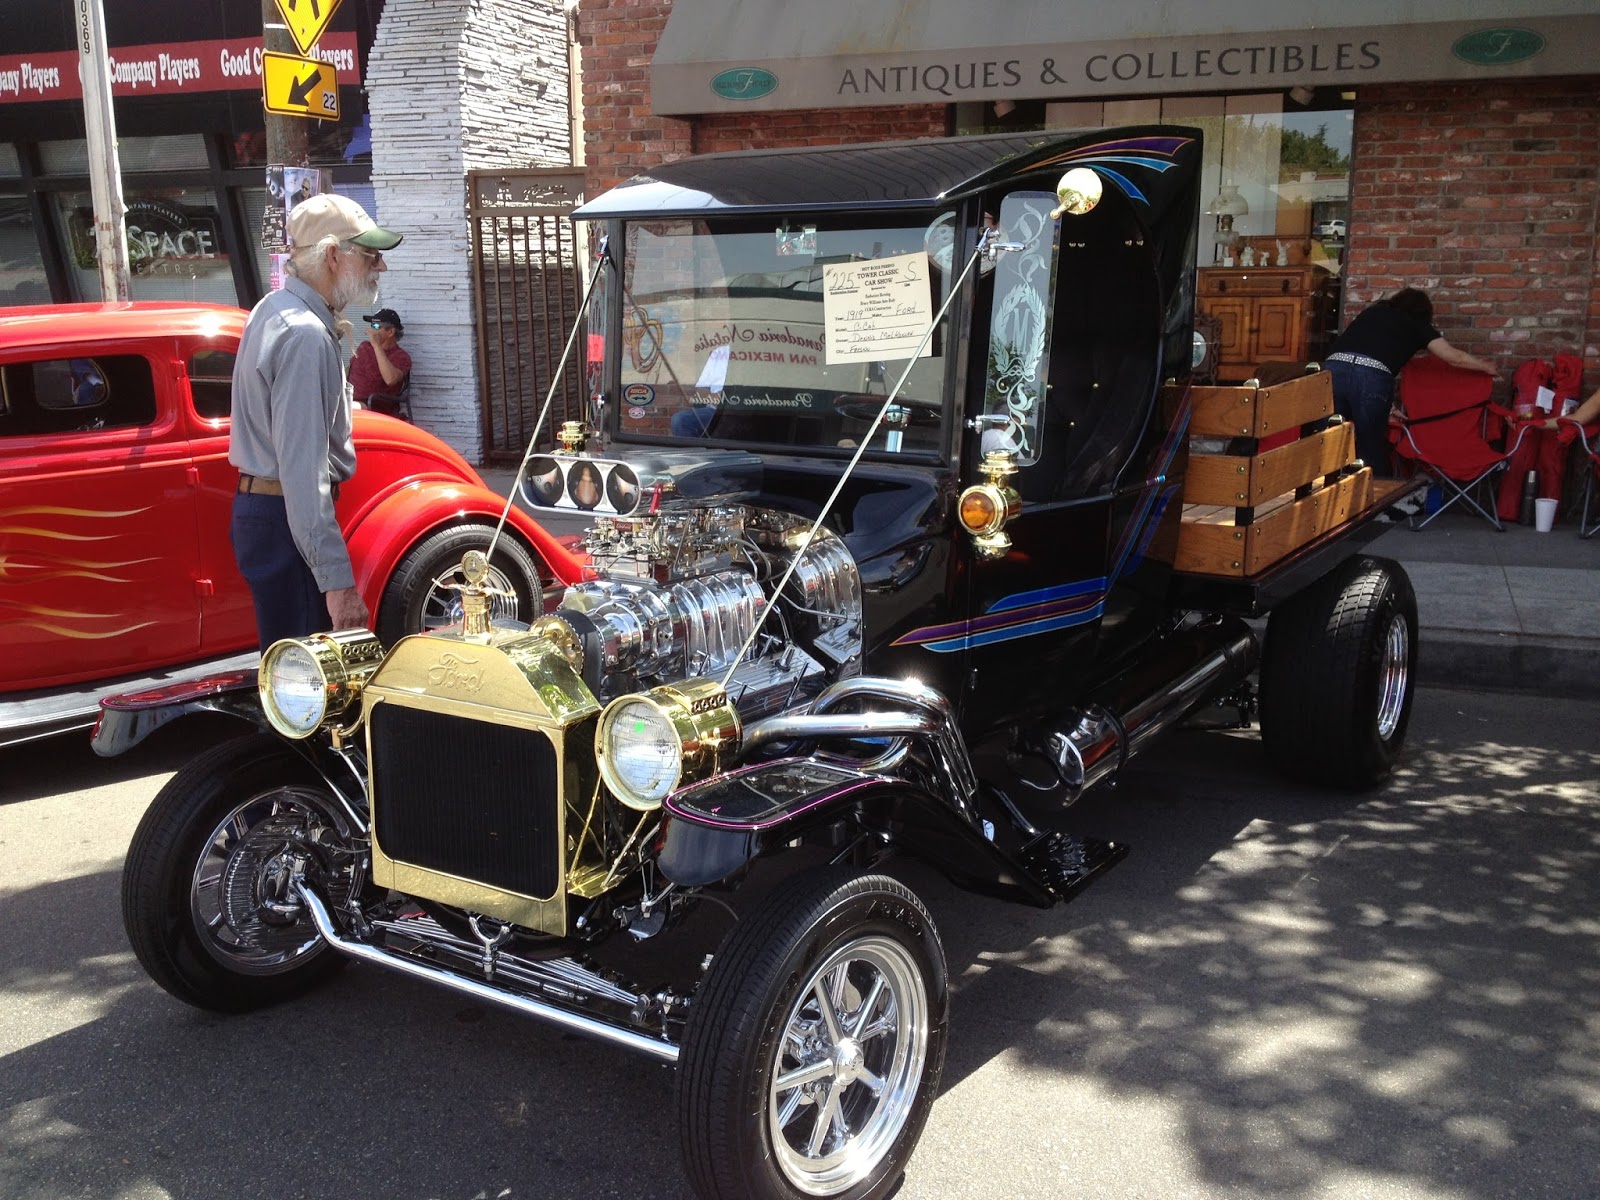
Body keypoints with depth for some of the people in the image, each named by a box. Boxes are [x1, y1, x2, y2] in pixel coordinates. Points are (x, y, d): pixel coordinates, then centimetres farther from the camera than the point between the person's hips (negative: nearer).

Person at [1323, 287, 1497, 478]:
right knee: (1371, 448, 10)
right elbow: (1453, 357, 23)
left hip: (1332, 369, 3)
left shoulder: (1371, 311, 32)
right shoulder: (1416, 325, 22)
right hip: (1371, 378, -3)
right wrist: (1486, 366, 39)